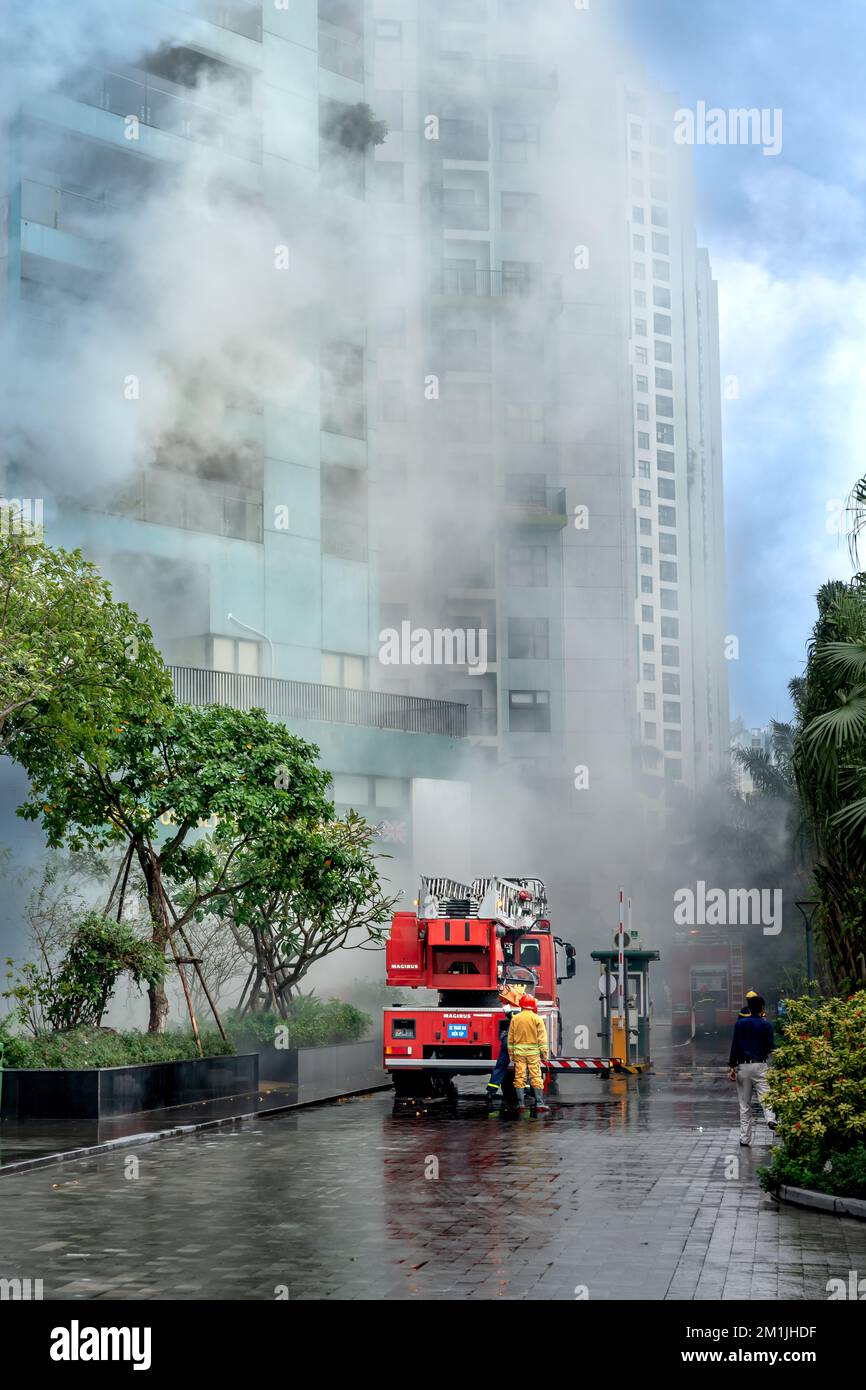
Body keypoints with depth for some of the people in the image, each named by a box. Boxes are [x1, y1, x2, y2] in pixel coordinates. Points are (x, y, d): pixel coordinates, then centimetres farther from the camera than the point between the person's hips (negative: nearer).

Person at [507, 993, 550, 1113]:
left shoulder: (515, 1018, 5)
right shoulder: (537, 1019, -4)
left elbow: (510, 1038, 8)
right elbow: (542, 1038, -7)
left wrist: (511, 1053, 14)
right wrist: (544, 1053, -4)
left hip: (519, 1052, 2)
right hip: (533, 1051, -2)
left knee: (519, 1077, 4)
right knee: (536, 1077, -2)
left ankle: (520, 1103, 3)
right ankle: (539, 1103, -5)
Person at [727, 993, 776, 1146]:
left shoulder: (740, 1024, 4)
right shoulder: (766, 1025, 0)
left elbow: (734, 1045, -1)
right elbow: (771, 1047, 0)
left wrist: (731, 1066, 0)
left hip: (743, 1065, 1)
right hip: (760, 1065, -1)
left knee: (744, 1104, 7)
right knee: (764, 1095, -5)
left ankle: (745, 1138, 8)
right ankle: (770, 1119, -36)